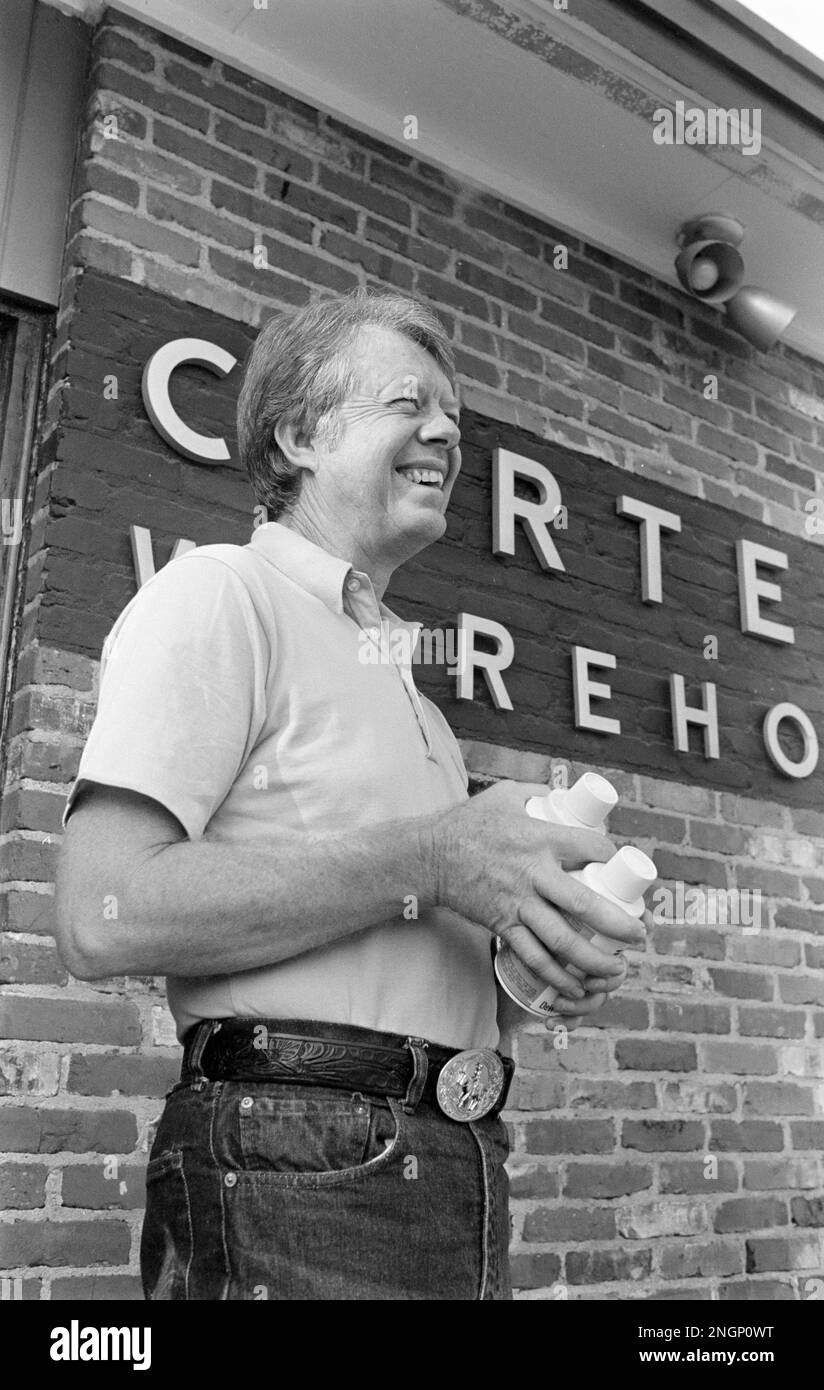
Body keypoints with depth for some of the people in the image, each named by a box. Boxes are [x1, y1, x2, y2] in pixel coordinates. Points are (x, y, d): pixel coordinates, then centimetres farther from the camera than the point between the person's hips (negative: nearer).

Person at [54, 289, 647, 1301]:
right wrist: (424, 861, -20)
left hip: (457, 1174, 8)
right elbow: (104, 917, -20)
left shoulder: (398, 666, 20)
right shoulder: (221, 593, -7)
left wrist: (534, 959, 4)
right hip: (298, 1174, -8)